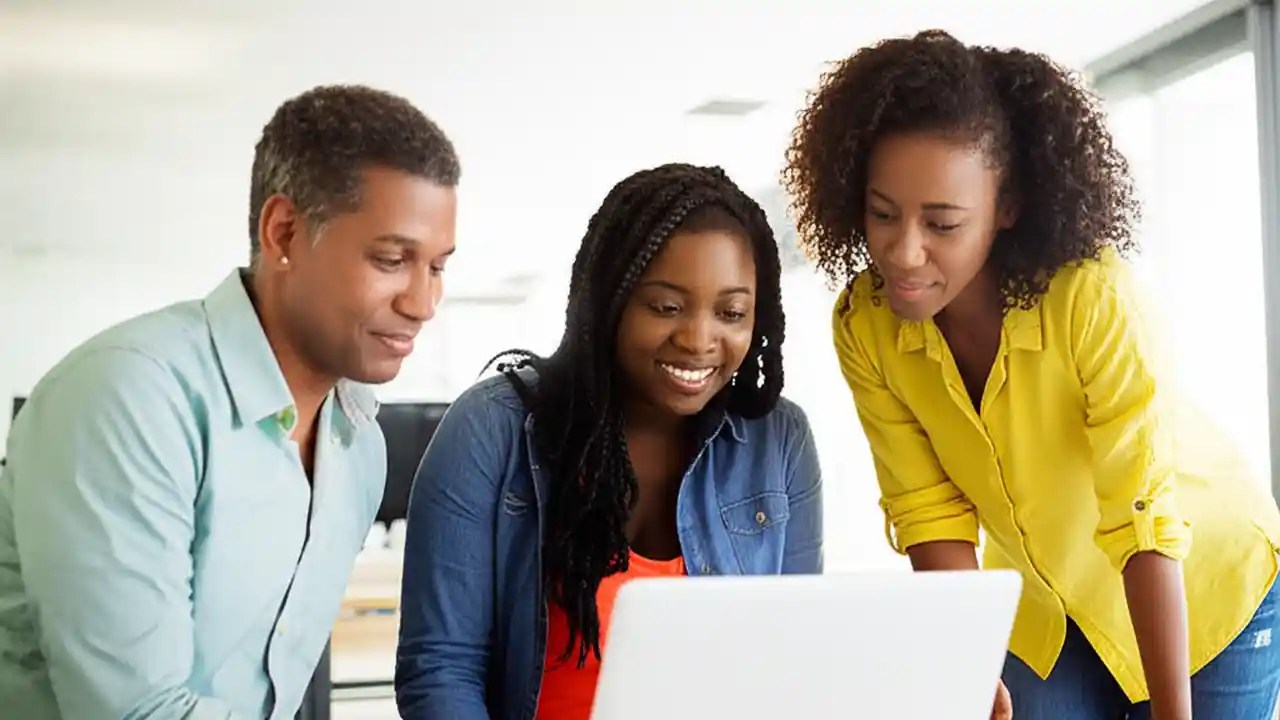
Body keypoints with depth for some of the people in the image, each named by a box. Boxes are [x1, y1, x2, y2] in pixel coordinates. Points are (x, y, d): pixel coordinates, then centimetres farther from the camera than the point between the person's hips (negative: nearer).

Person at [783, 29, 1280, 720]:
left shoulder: (1092, 294, -32)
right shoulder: (864, 325, -20)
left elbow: (1144, 519, -30)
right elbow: (930, 512, -14)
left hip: (1203, 584, -3)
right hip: (1042, 609, 3)